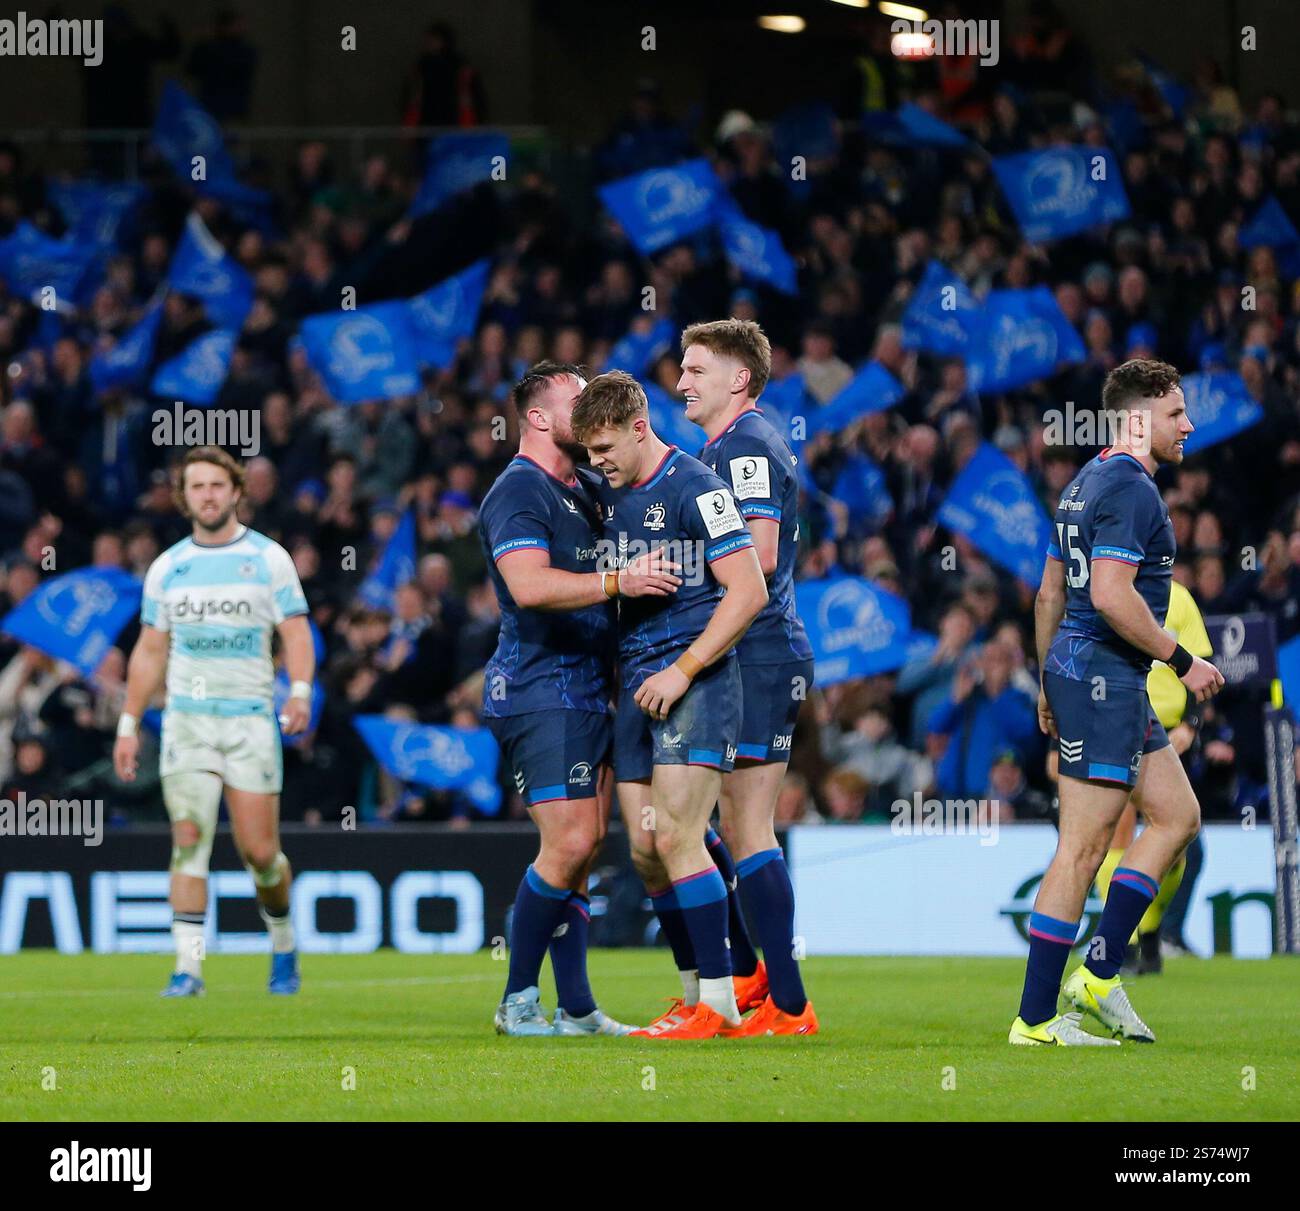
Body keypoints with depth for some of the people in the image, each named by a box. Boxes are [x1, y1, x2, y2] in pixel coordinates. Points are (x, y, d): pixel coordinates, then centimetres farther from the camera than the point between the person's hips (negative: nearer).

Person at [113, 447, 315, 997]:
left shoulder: (268, 558, 2)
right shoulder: (166, 567, 10)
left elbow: (296, 633, -3)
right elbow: (150, 650, 16)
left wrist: (300, 691, -21)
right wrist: (128, 725, 12)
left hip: (251, 720, -2)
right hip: (185, 720, 2)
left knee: (259, 852, -3)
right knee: (189, 838, -11)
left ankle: (283, 946, 23)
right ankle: (188, 967, -13)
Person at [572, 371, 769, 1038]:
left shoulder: (696, 489, -10)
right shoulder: (606, 494, 14)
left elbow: (749, 590, -14)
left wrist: (683, 670, -16)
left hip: (695, 682, -8)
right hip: (636, 685, 8)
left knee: (676, 838, -15)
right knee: (644, 850, 4)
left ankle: (719, 1001, -11)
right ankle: (696, 995, 13)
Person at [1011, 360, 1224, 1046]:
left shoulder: (1088, 482, 17)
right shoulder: (1131, 488, -15)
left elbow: (1050, 591, 21)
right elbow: (1111, 595, -24)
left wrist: (1049, 684, 25)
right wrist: (1183, 661, -16)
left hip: (1075, 668, 11)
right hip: (1105, 678, -11)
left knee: (1177, 817, 13)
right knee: (1083, 848, -8)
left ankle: (1099, 975, 9)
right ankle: (1036, 1018, -5)